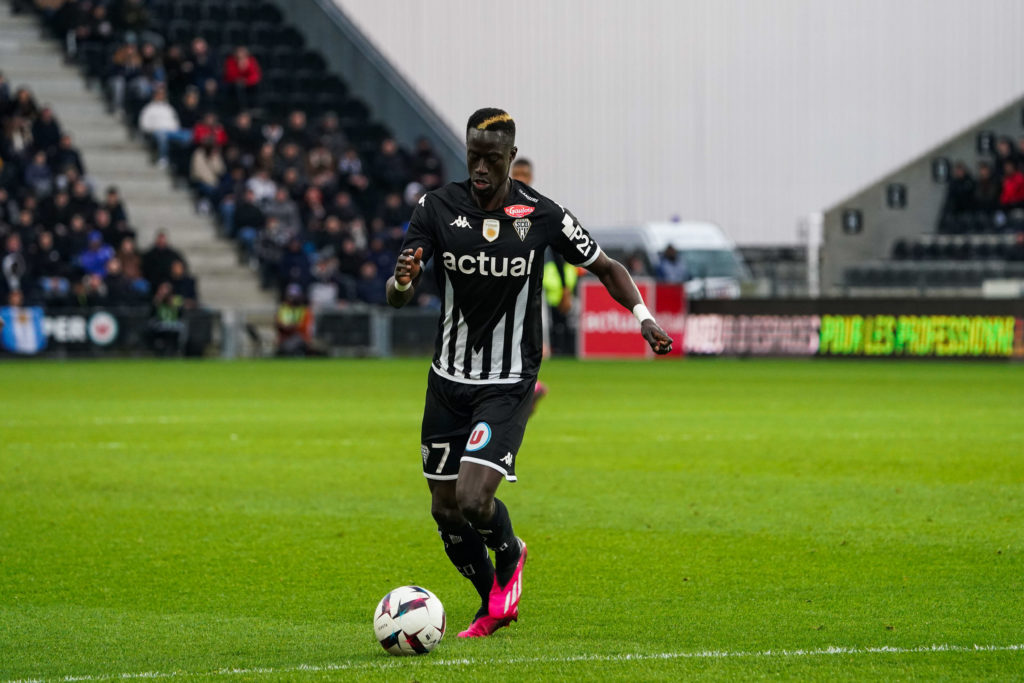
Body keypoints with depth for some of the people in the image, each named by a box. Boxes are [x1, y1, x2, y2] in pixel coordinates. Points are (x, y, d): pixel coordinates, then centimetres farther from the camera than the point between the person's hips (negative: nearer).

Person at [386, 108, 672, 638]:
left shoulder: (541, 215, -9)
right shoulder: (437, 208, -6)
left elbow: (605, 267, 5)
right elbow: (397, 297, -9)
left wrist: (643, 316, -11)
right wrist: (402, 280, -33)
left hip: (508, 385, -3)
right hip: (448, 380, 3)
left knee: (473, 500, -18)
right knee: (445, 510, 7)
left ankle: (509, 555, 17)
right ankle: (493, 606, 31)